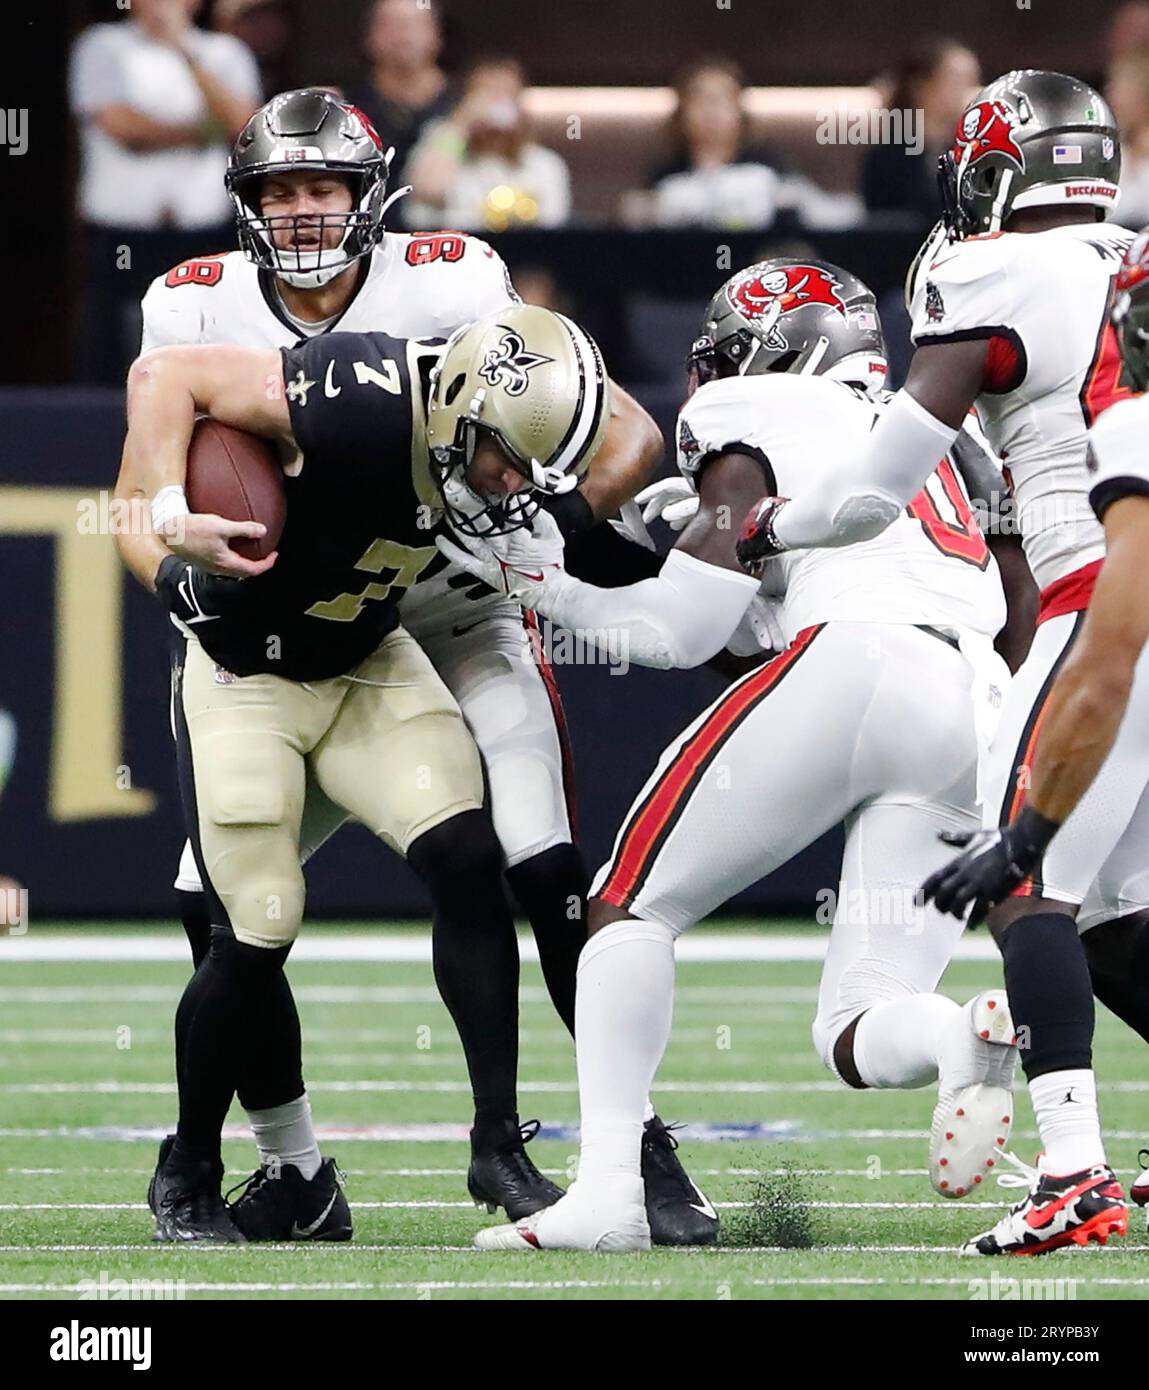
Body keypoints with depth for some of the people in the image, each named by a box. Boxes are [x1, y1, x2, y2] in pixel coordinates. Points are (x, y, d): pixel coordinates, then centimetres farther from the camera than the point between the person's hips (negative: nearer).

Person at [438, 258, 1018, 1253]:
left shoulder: (758, 423, 12)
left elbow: (682, 629, 6)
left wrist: (537, 577, 16)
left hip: (860, 666, -6)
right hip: (979, 717, 6)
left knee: (634, 905, 5)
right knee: (858, 1038, 7)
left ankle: (607, 1190, -12)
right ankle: (975, 1033, -29)